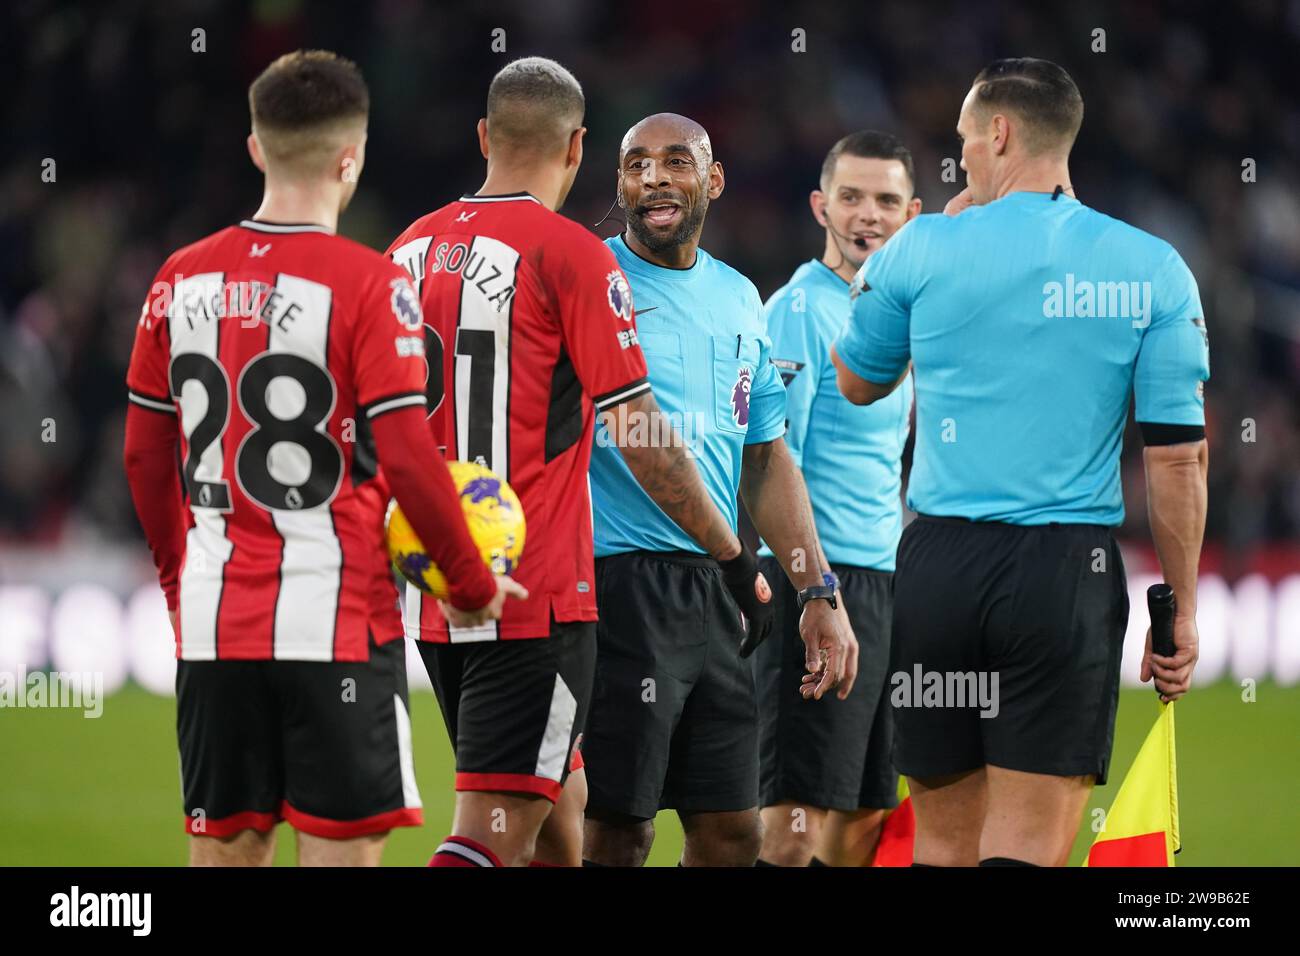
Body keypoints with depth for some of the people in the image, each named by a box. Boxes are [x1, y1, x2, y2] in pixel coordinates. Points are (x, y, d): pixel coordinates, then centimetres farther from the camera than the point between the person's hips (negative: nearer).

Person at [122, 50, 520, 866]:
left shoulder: (183, 278, 6)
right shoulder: (366, 284, -10)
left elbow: (145, 454, 13)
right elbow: (408, 460, -13)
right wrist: (474, 584, 0)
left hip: (214, 617, 5)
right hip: (333, 617, -5)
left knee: (226, 846, 9)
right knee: (342, 846, -2)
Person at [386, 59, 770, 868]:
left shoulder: (410, 251, 9)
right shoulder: (572, 255, -10)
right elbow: (643, 441, -10)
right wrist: (734, 557, 0)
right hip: (536, 597, -7)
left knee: (560, 802, 18)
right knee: (494, 830, -9)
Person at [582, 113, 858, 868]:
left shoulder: (739, 299, 16)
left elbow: (765, 457, 21)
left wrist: (818, 592, 16)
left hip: (713, 591, 7)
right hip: (617, 583, -7)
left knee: (732, 832, 7)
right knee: (619, 832, -8)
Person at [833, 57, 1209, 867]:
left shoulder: (924, 249, 1)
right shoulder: (1153, 271, 0)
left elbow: (858, 383, 19)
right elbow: (1179, 455, -1)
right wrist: (1181, 611, 7)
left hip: (941, 565, 1)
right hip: (1071, 575, -1)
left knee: (946, 843, 9)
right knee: (1027, 850, -3)